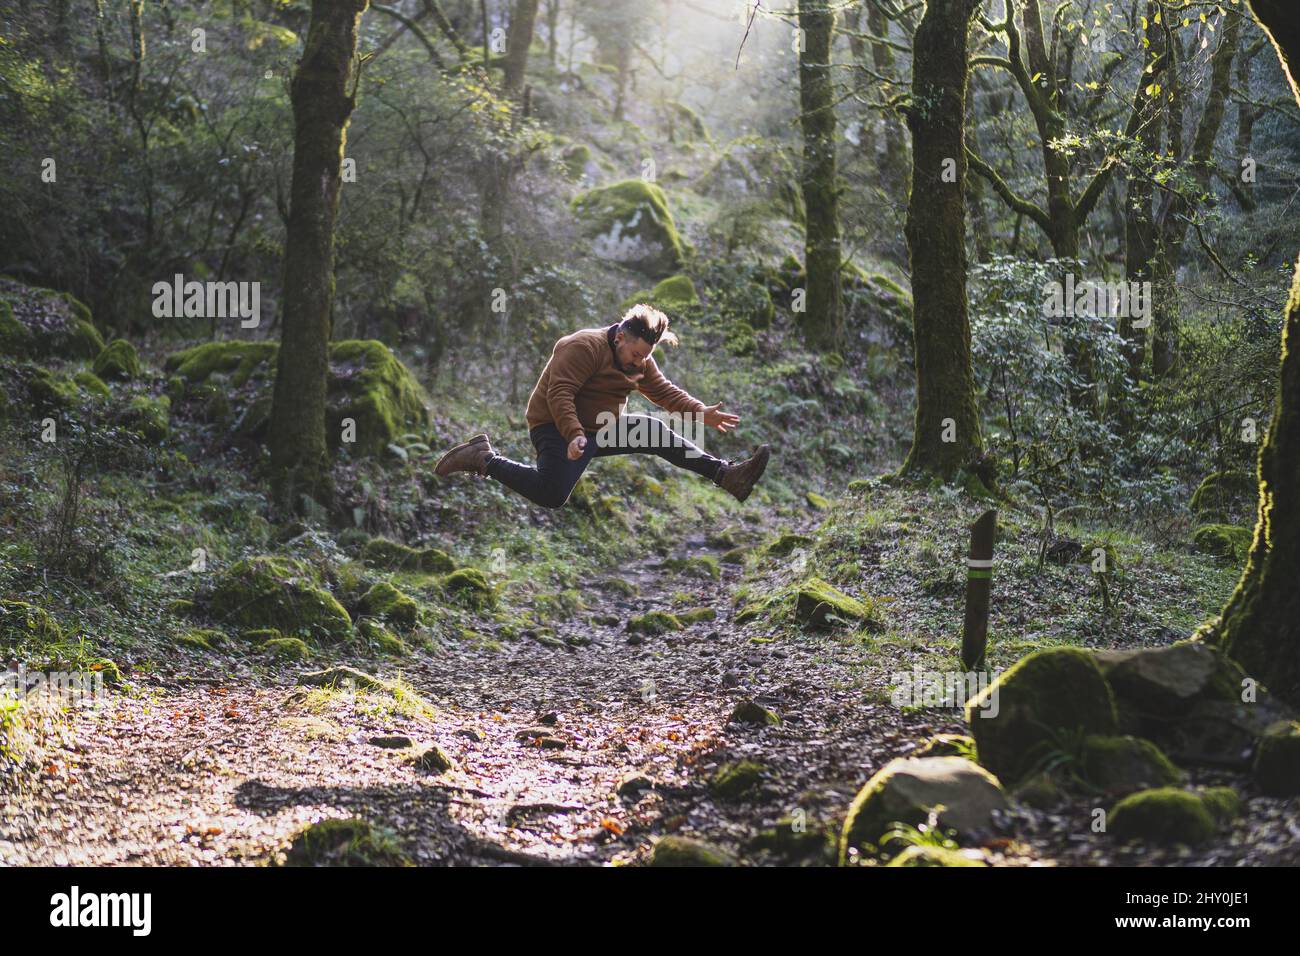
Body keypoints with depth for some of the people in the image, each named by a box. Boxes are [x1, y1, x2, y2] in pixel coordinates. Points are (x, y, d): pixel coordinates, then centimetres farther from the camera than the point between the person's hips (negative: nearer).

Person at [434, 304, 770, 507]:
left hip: (601, 428, 8)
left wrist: (701, 413, -4)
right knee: (552, 495, -26)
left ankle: (726, 474, -4)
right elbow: (559, 394, -28)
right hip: (558, 426, -8)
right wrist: (574, 435, -39)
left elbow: (664, 391, 9)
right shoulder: (584, 347, -21)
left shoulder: (640, 360, 8)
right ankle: (485, 459, -9)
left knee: (655, 430, -3)